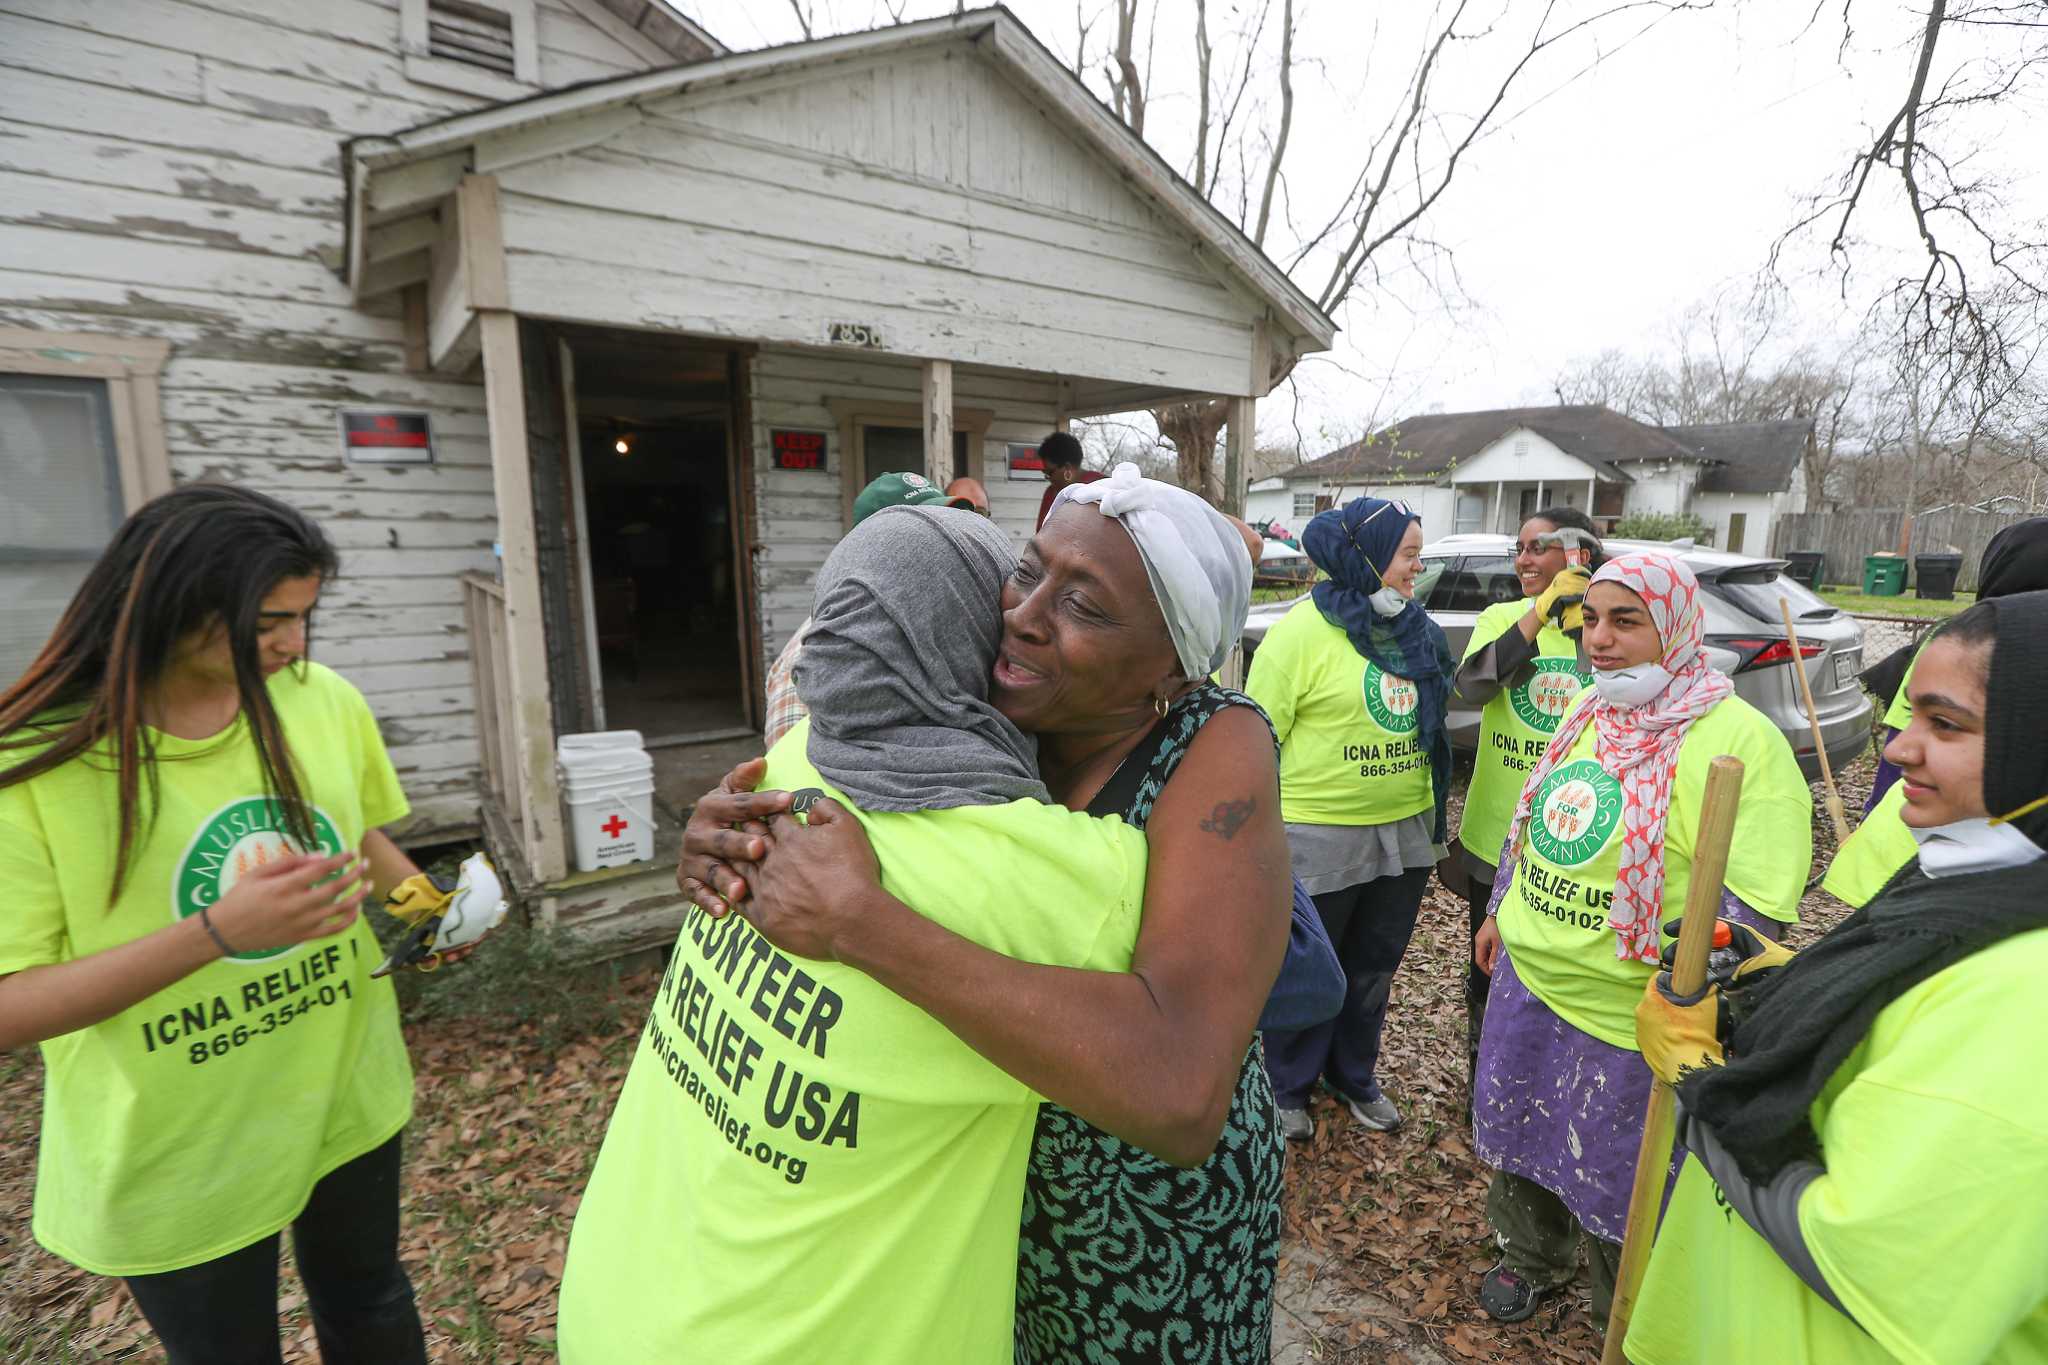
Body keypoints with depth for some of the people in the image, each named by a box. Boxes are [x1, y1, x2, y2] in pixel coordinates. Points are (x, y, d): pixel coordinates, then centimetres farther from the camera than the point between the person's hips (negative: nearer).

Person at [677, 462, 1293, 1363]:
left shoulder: (1215, 751, -30)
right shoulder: (986, 717, -15)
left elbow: (1180, 1093, -42)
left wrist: (857, 913, -42)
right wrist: (723, 842, -23)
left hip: (1152, 1223, -4)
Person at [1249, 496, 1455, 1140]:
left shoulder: (1417, 630, 6)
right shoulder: (1301, 631, -14)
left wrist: (1432, 813, 20)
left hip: (1405, 832, 6)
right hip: (1320, 837, -6)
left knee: (1374, 967, 20)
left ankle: (1355, 1075, 42)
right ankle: (1289, 1088, 32)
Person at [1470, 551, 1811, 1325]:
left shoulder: (1739, 739, -19)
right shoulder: (1587, 714, 4)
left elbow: (1750, 908, -22)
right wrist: (1499, 911, 20)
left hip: (1625, 1020, -6)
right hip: (1526, 980, 6)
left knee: (1615, 1182, 14)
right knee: (1520, 1136, 24)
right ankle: (1530, 1258, 51)